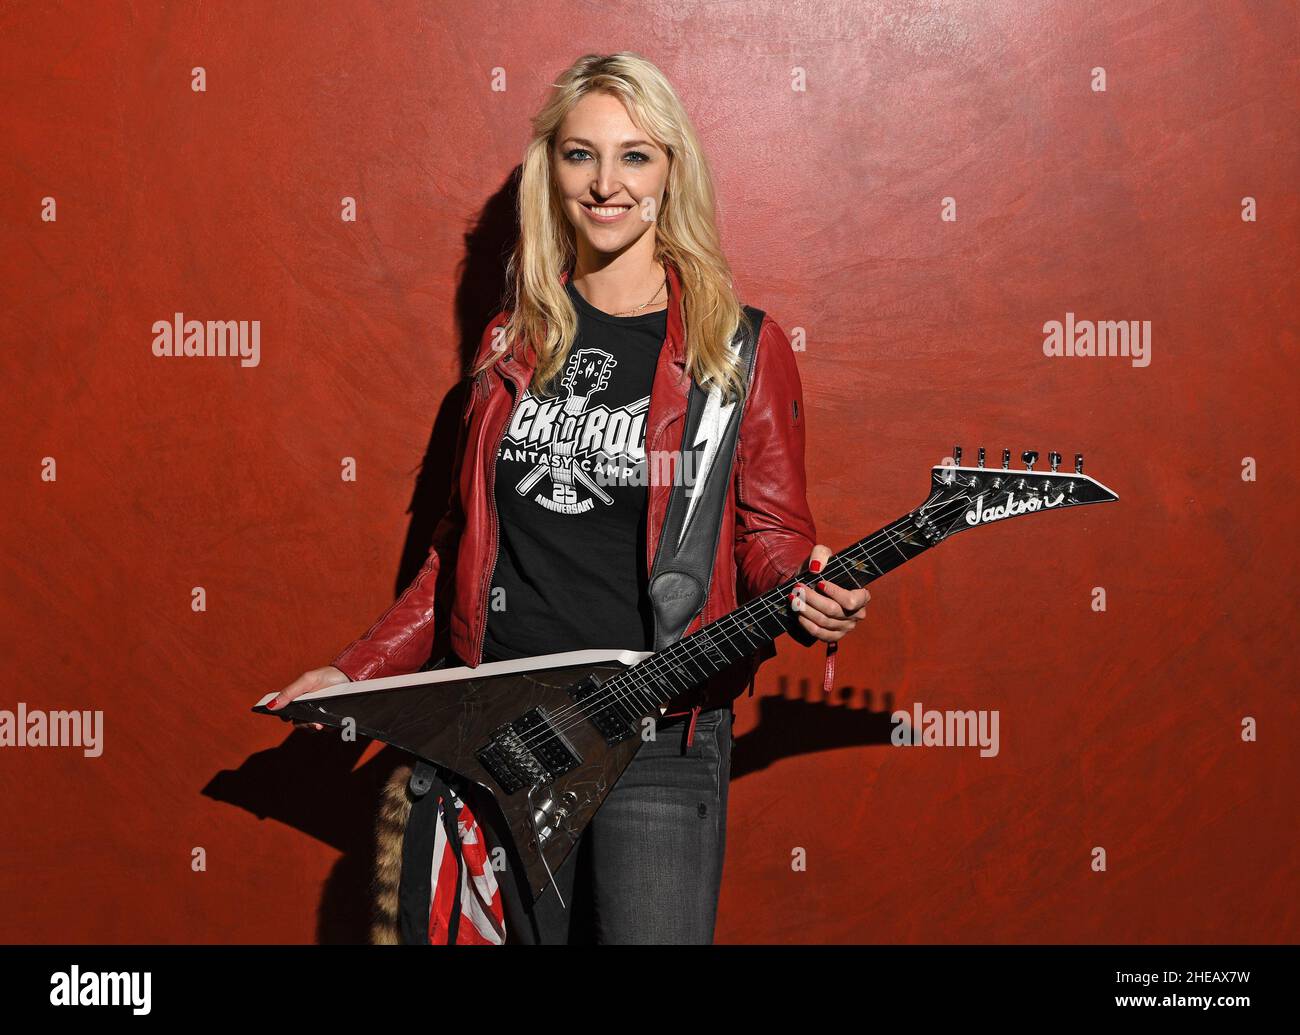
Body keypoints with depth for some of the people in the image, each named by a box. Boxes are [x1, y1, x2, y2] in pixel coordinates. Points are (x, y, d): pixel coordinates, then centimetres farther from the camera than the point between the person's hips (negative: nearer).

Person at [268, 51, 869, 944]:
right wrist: (358, 671, 13)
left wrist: (805, 595, -22)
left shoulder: (740, 349, -2)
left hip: (658, 734, -4)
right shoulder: (514, 345, 11)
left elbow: (772, 531, 1)